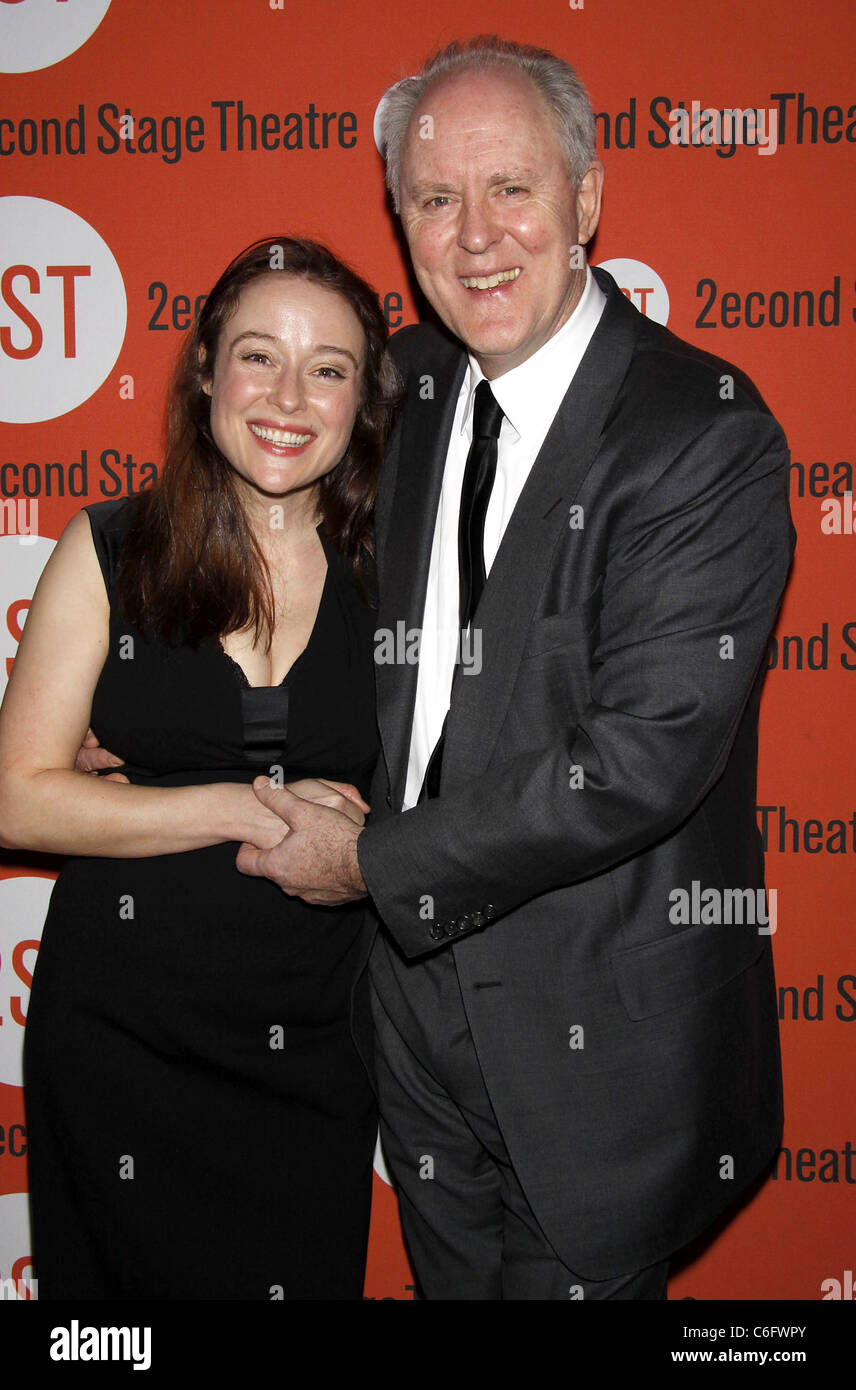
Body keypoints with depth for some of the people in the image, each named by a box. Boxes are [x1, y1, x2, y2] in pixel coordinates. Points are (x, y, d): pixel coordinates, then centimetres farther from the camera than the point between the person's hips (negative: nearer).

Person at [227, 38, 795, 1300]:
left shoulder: (705, 434, -19)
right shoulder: (408, 384, 2)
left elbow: (644, 756, -25)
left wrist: (376, 860, -18)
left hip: (600, 1038, -6)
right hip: (421, 979, 6)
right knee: (451, 1274, 24)